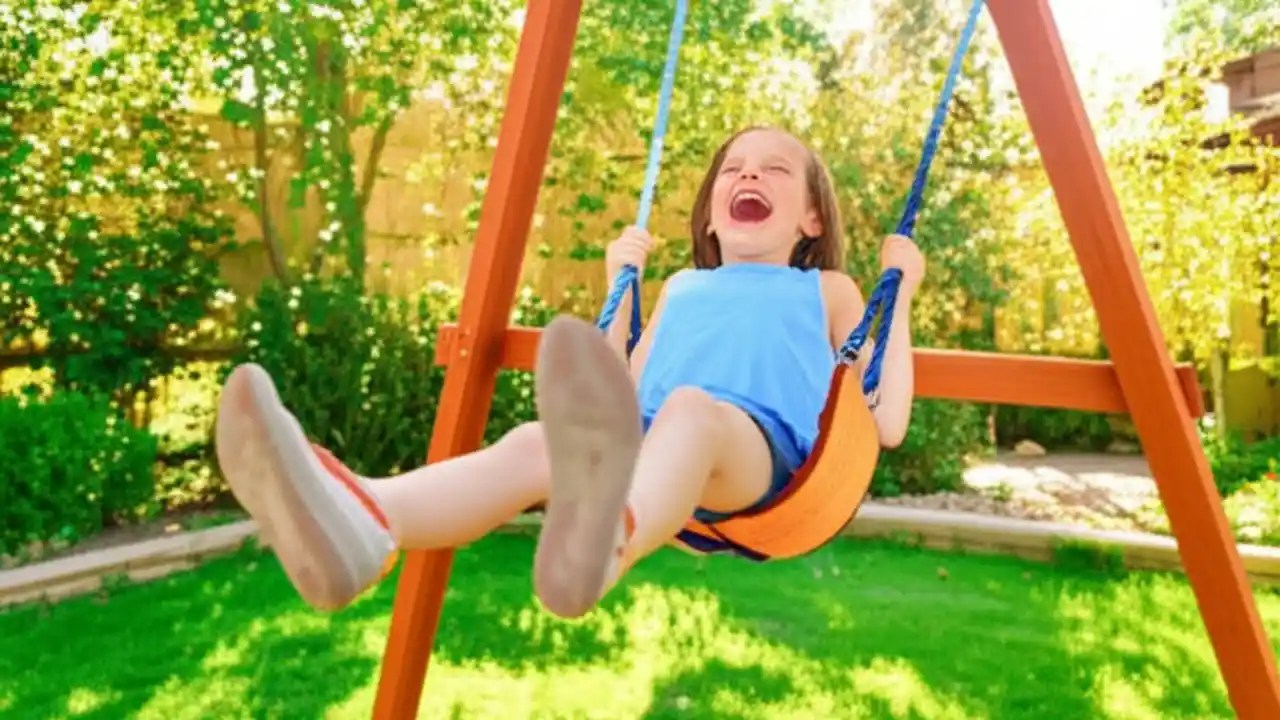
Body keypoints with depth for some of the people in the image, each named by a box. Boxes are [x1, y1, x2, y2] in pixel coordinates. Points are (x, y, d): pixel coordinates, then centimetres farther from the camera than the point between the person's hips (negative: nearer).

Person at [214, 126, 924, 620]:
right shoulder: (682, 287, 33)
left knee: (689, 410, -39)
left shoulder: (827, 290, 27)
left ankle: (600, 541, -72)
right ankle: (365, 521, -59)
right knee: (533, 442, -30)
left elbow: (886, 423, 17)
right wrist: (622, 284, 32)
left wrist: (899, 294, 18)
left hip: (765, 444, -3)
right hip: (651, 445, 3)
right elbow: (621, 400, 27)